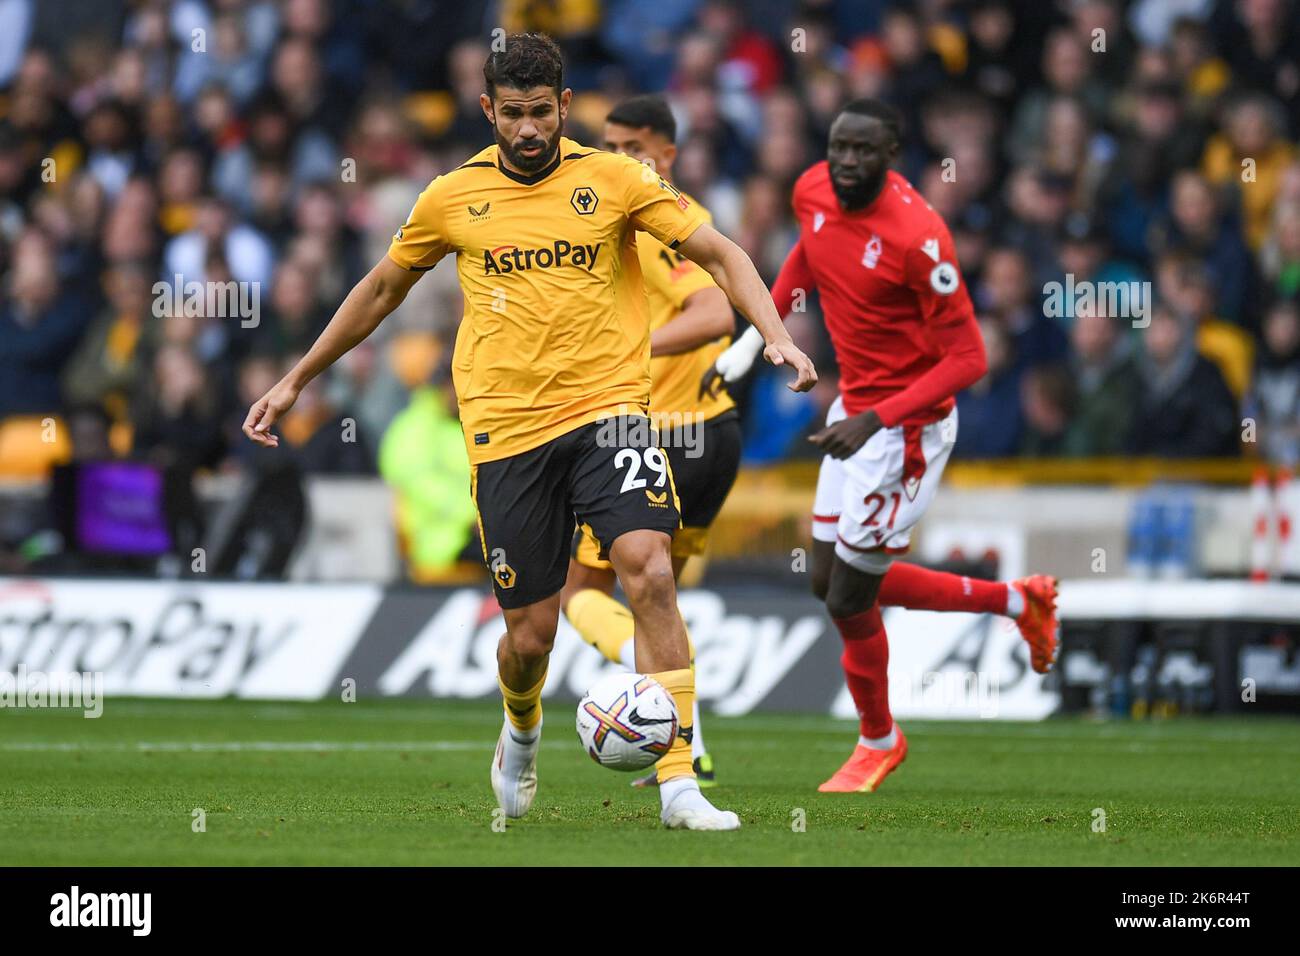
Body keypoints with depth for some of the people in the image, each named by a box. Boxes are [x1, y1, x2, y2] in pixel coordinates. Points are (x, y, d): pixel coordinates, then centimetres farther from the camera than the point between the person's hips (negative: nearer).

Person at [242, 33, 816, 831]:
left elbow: (720, 255, 0)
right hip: (505, 431, 1)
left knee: (650, 574, -23)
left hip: (608, 411, -1)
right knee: (532, 633, 2)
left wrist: (777, 338, -16)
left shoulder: (614, 180, 2)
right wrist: (296, 382, 25)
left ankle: (679, 785, -21)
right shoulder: (454, 198, 7)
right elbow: (382, 290, 21)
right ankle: (522, 733, 39)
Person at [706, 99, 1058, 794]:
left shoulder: (917, 237, -27)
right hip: (854, 410, 8)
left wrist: (876, 421, -31)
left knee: (849, 599, -2)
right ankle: (1016, 601, 31)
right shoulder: (813, 191, -5)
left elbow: (968, 359, -24)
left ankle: (878, 741, 27)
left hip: (907, 427, -8)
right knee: (830, 581, 16)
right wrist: (754, 337, 12)